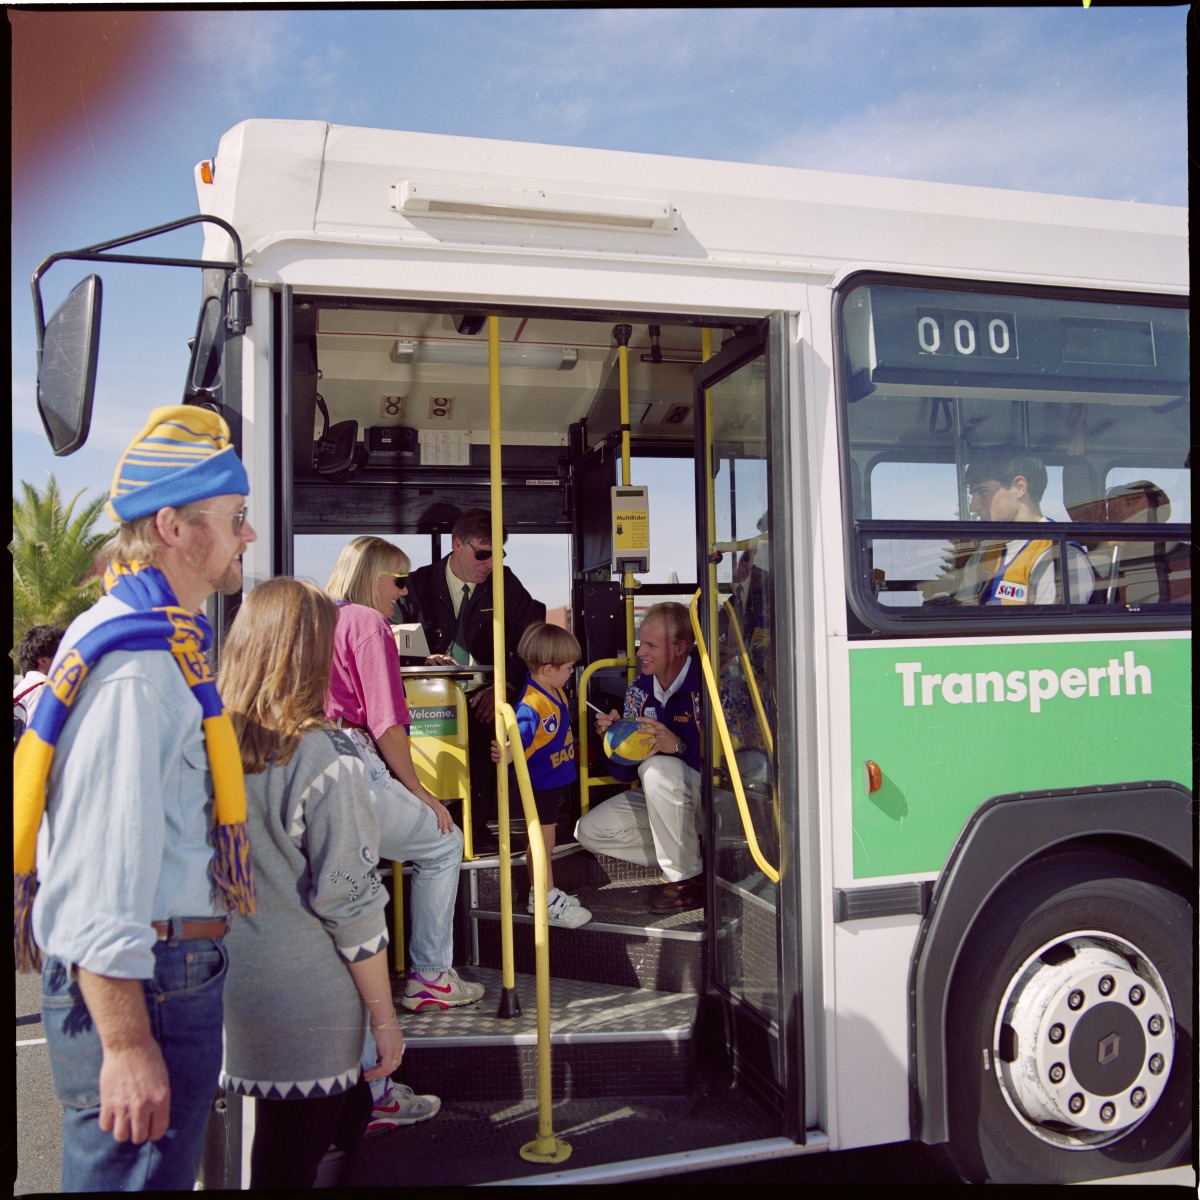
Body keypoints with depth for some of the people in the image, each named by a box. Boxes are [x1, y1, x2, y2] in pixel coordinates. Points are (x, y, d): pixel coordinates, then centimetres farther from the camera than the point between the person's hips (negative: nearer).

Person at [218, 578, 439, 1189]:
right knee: (291, 1162, 14)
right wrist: (385, 1017, -6)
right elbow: (351, 905, -17)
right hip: (303, 1010, -5)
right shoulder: (324, 759, -20)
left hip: (223, 991, 5)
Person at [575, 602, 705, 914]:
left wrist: (679, 746, -40)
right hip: (662, 798, 7)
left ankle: (689, 878, -17)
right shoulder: (639, 690, 2)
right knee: (590, 830, -3)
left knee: (658, 768, -34)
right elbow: (625, 772, 4)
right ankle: (696, 852, 1)